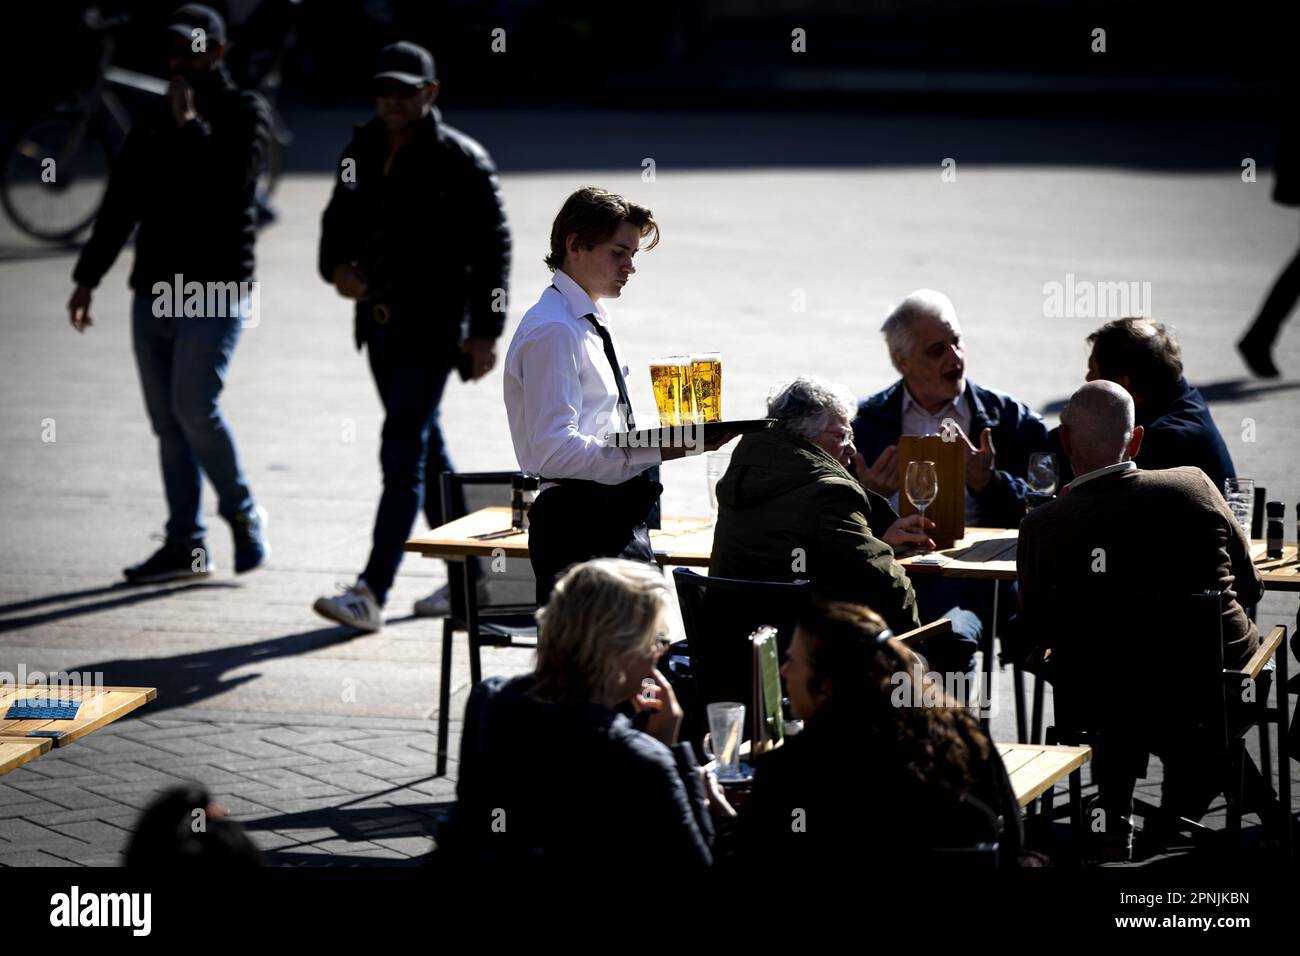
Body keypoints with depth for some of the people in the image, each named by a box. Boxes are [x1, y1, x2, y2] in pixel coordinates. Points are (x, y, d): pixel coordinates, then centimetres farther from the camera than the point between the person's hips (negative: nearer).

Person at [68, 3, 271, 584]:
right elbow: (121, 204, 19)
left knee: (194, 407, -16)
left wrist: (191, 125, -17)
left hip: (216, 290, -6)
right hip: (153, 290, 6)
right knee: (167, 421, 5)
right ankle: (186, 545, 9)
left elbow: (231, 186, -18)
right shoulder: (154, 120, 15)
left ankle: (243, 516, 4)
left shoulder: (243, 113, -1)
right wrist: (88, 278, 17)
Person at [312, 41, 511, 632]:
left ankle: (372, 593, -17)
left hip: (432, 328, -8)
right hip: (380, 322, 8)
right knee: (425, 451, 16)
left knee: (403, 455, -13)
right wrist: (337, 266, -2)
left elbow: (492, 246, -9)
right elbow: (340, 218, 21)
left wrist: (486, 333, -13)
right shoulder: (362, 152, 10)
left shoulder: (459, 161, -10)